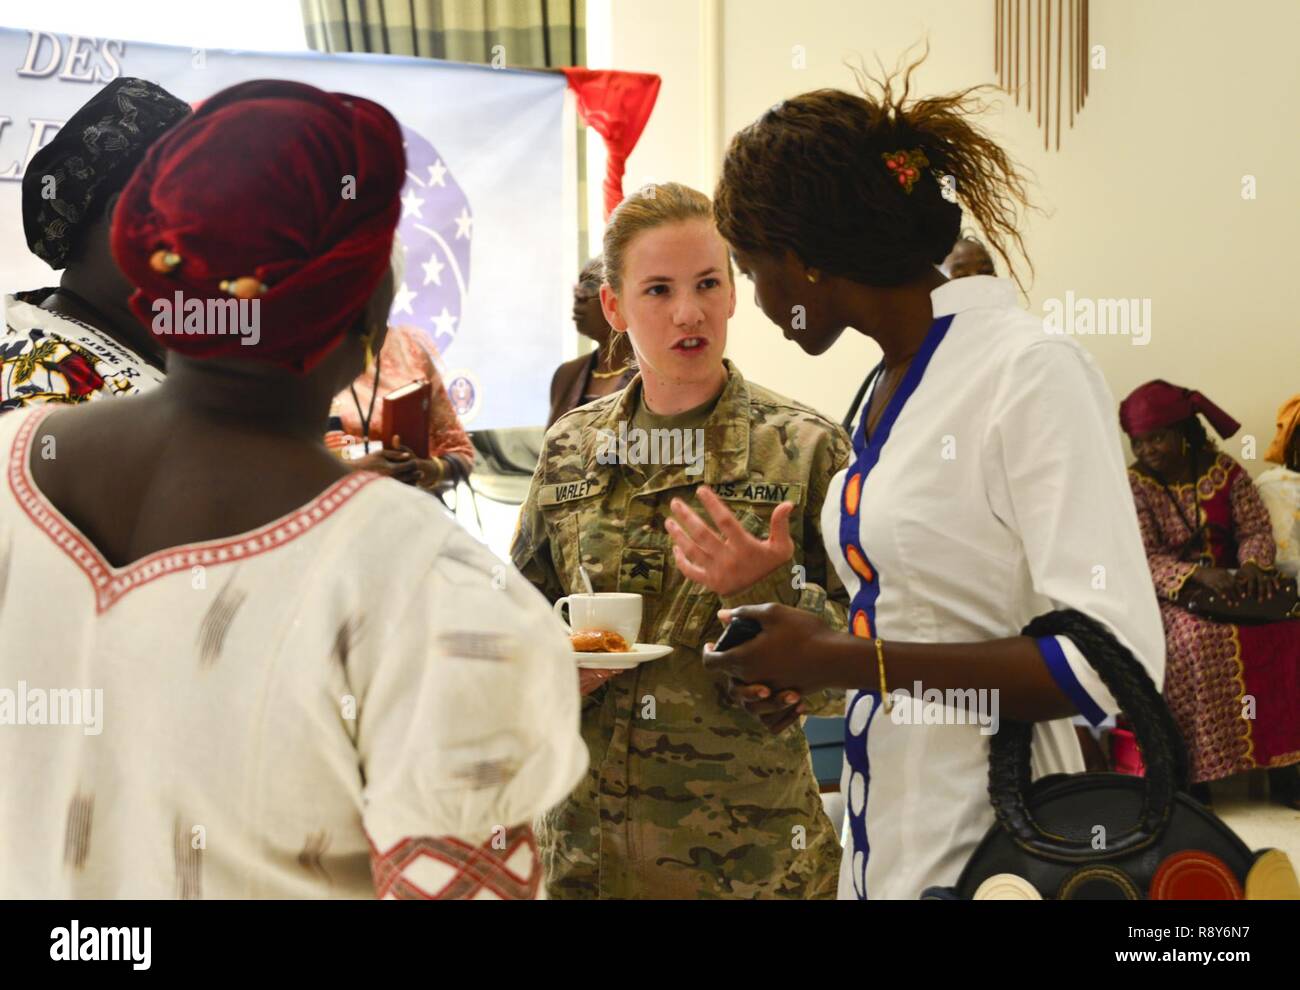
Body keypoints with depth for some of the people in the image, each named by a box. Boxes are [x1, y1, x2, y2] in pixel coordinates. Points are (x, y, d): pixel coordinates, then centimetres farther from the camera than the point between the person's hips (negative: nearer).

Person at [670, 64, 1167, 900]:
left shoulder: (1031, 374, -16)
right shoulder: (892, 384, 7)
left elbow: (1111, 662, -22)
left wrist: (842, 657, -20)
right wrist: (809, 664, 2)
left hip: (990, 844, -7)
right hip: (885, 831, 7)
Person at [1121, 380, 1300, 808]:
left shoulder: (1224, 470, 1)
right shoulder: (1133, 486, -7)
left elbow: (1257, 529, -1)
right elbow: (1144, 561, -16)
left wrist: (1253, 564, -24)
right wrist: (1200, 575, -31)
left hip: (1230, 582, 3)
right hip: (1169, 594, -3)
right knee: (1198, 637, -35)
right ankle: (1193, 773, -27)